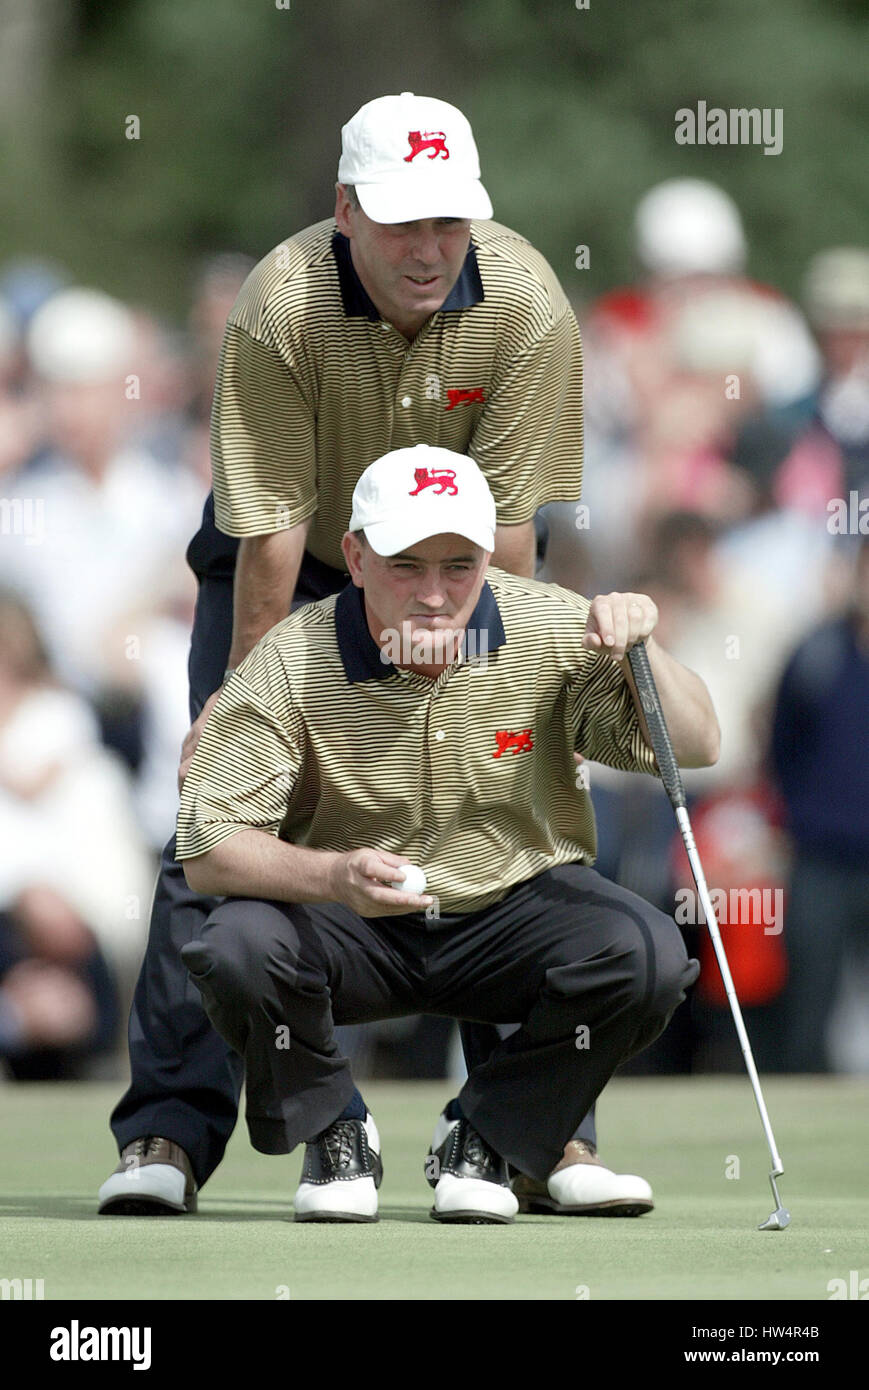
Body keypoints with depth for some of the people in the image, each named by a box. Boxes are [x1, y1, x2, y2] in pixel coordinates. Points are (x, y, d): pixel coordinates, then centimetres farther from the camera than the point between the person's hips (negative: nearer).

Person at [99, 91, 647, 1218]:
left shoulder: (526, 305, -26)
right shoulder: (282, 304, -30)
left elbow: (504, 523, -21)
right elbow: (271, 527, -26)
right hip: (293, 574, -1)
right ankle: (170, 1132, -9)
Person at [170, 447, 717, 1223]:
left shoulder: (552, 631, -12)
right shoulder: (291, 664, -18)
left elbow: (696, 749, -15)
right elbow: (207, 850, -21)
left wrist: (641, 648, -34)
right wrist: (334, 876, -40)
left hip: (516, 905, 1)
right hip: (352, 927, -1)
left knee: (647, 955, -27)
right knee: (238, 948, -32)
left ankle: (484, 1138, -1)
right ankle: (334, 1134, 0)